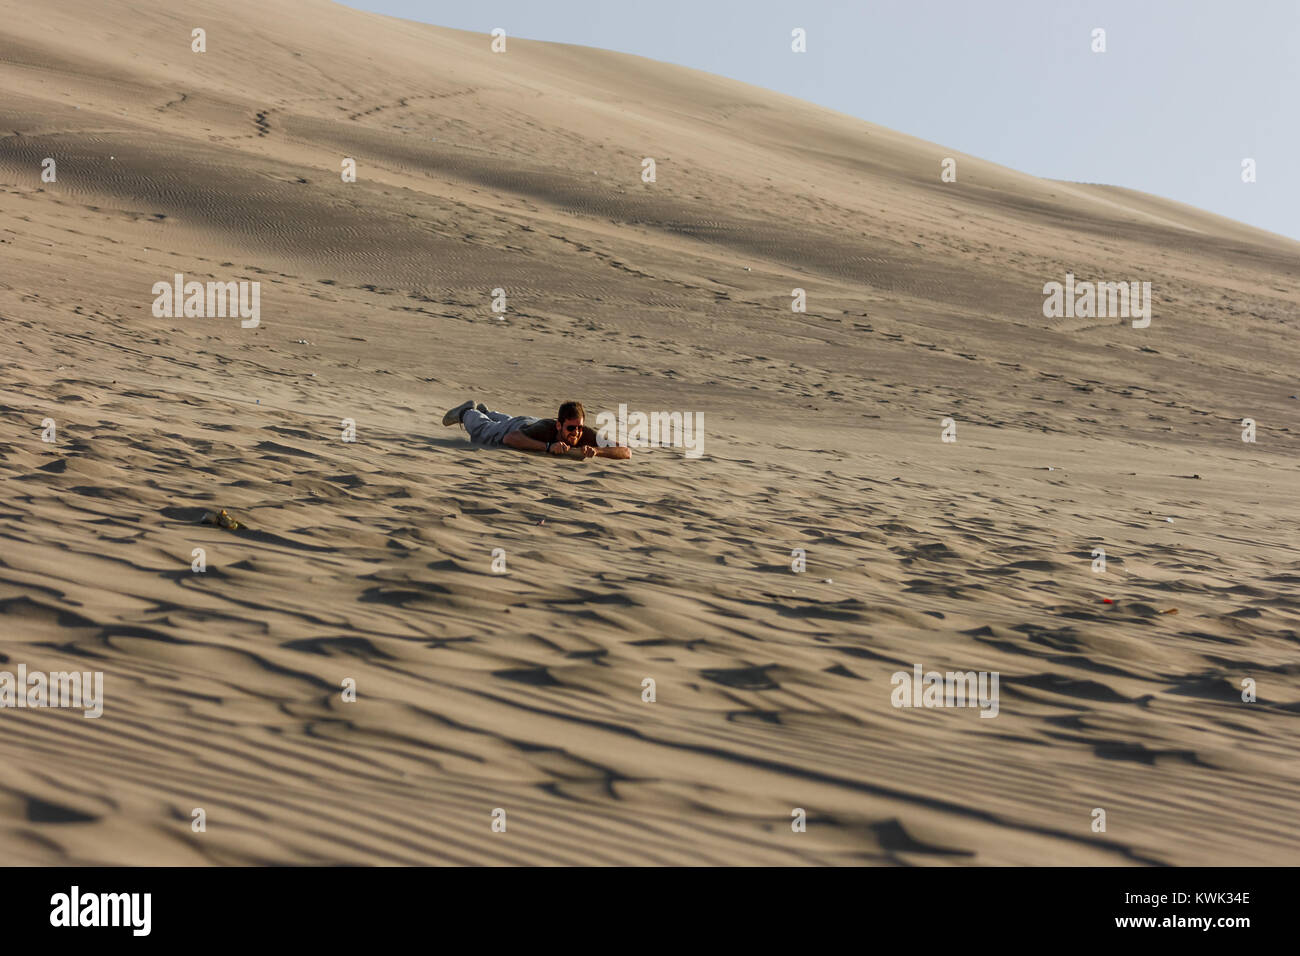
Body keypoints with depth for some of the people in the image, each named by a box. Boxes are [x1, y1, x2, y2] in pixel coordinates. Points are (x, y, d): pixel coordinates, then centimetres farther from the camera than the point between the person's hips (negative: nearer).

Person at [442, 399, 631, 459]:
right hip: (519, 430, -5)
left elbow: (626, 452, -48)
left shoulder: (586, 434, -44)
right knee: (482, 430, 30)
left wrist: (596, 451, -65)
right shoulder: (547, 428, -51)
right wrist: (548, 447, -70)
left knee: (506, 421, 41)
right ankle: (467, 412, 62)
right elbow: (510, 438, -62)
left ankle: (485, 413, 72)